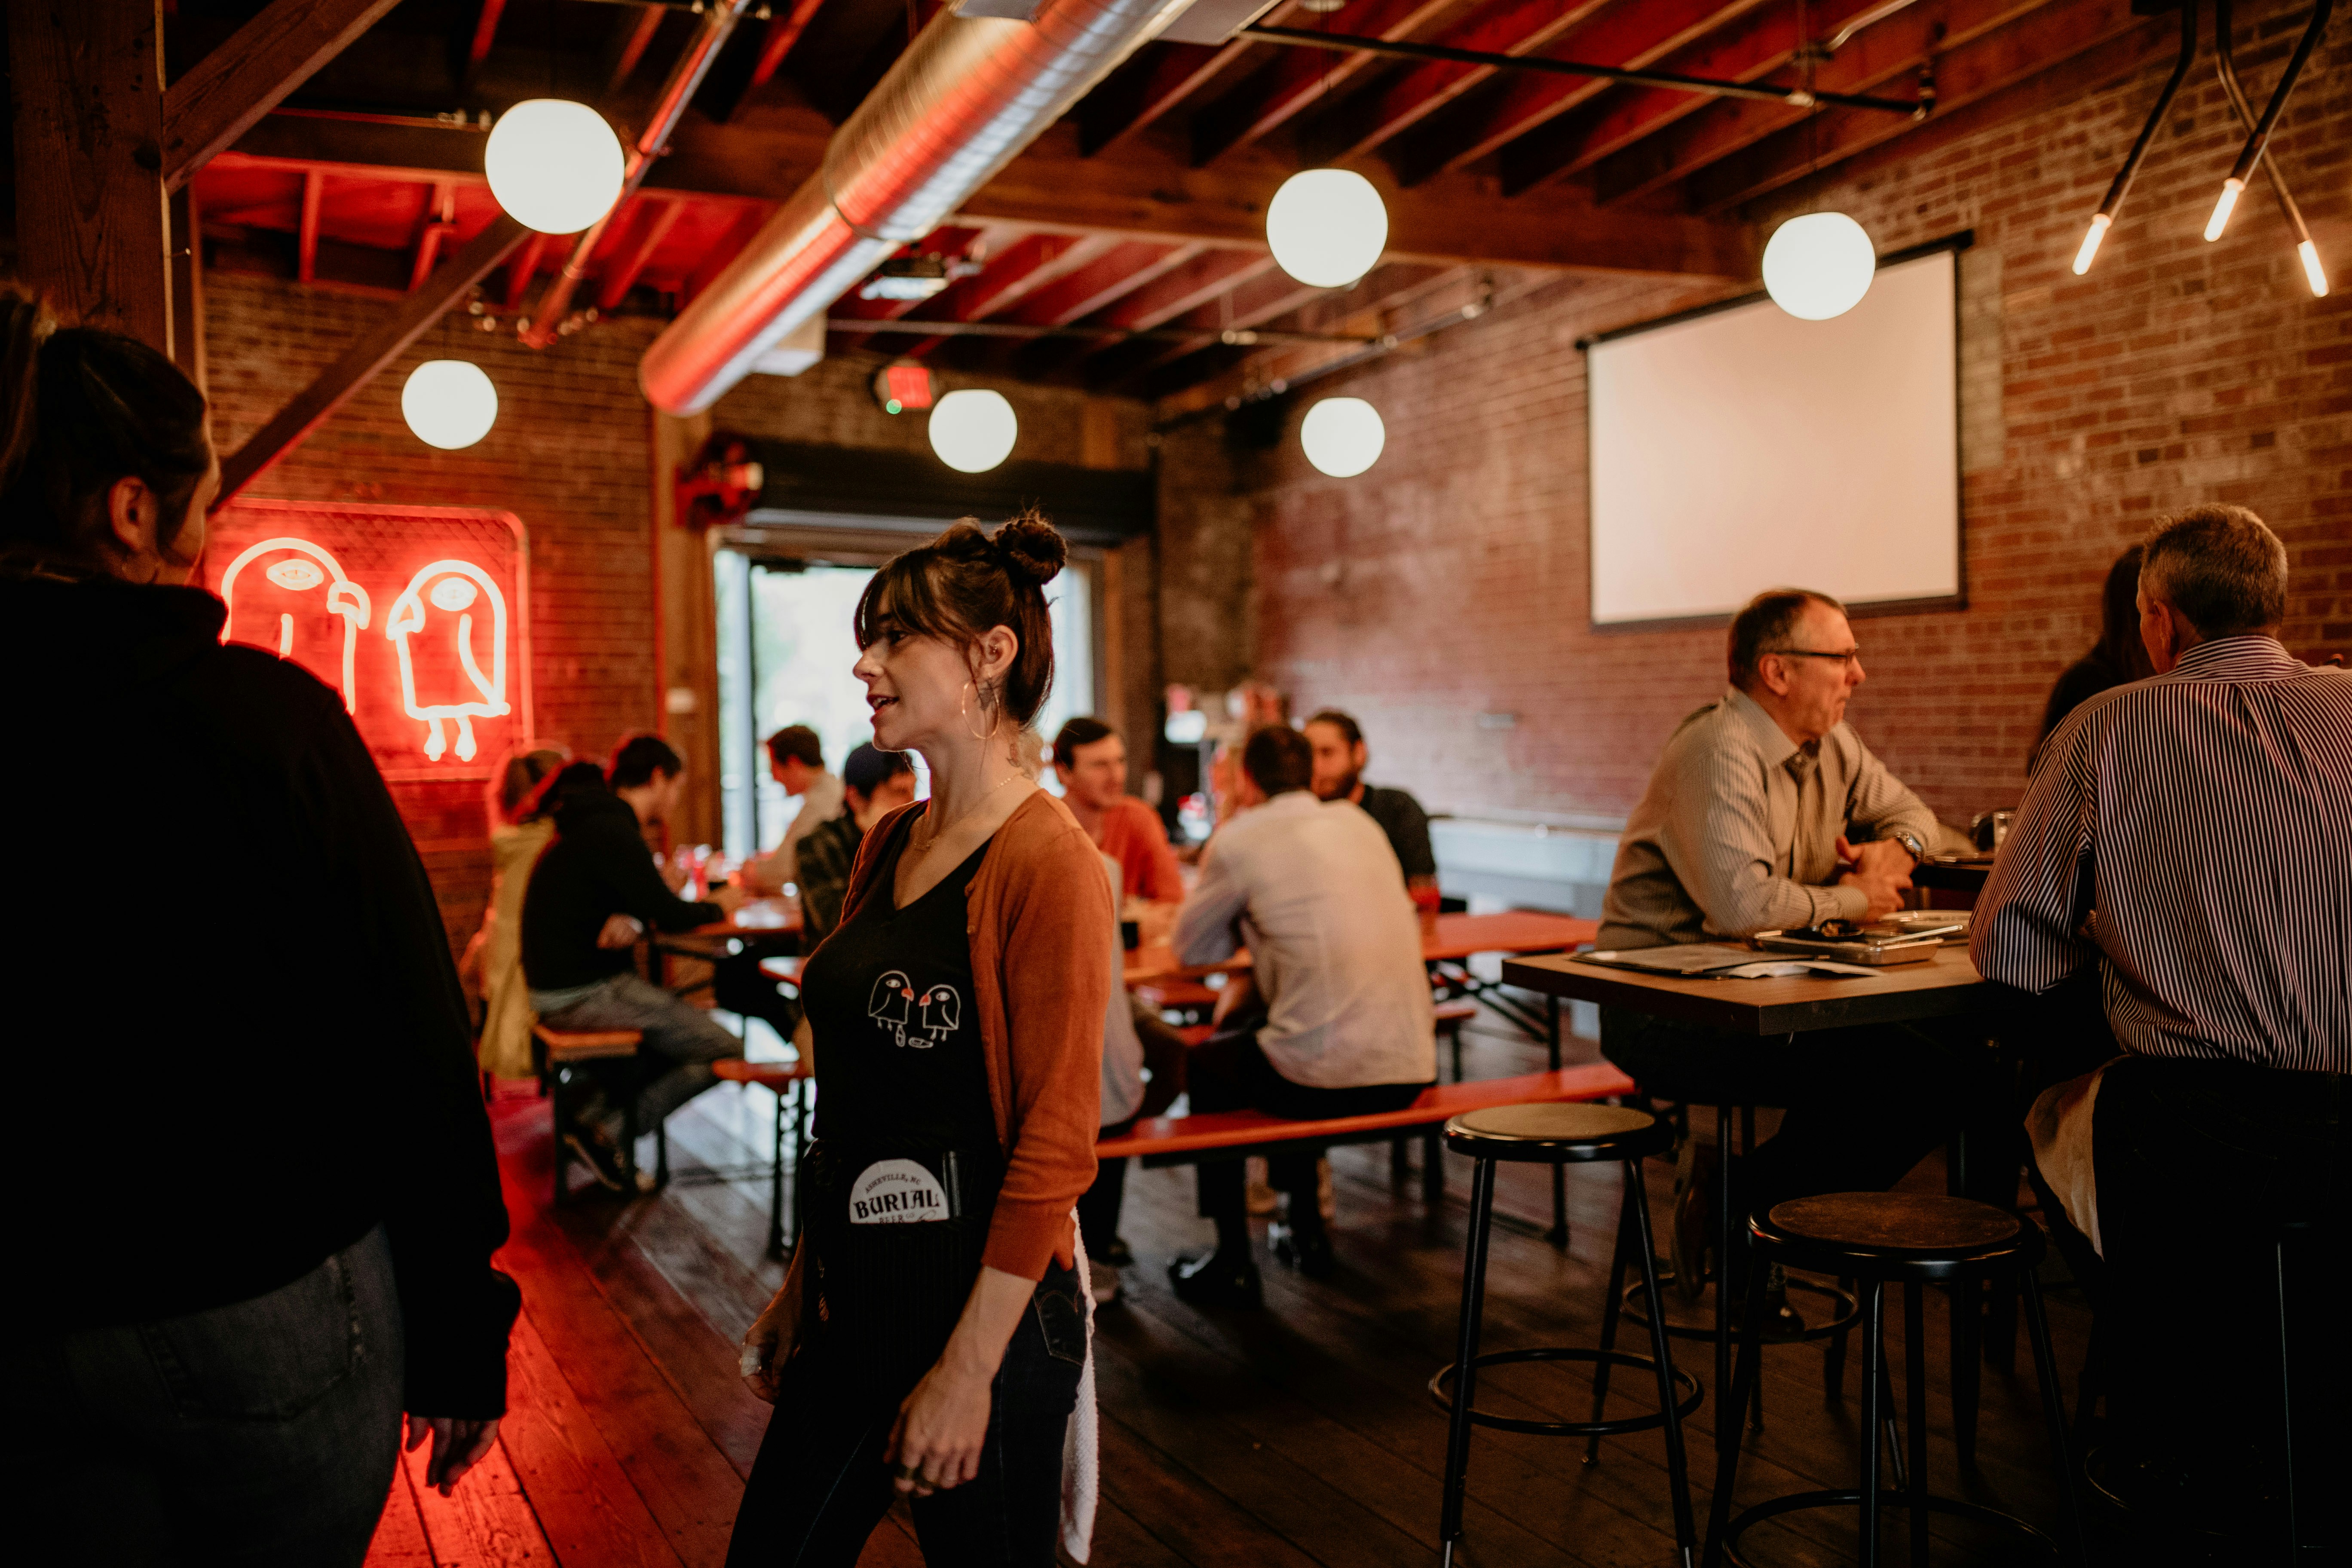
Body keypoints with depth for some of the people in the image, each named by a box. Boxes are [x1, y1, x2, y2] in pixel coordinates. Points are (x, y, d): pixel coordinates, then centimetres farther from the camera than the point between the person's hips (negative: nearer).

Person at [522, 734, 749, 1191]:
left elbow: (648, 904, 16)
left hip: (569, 983, 10)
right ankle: (608, 1130, -5)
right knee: (726, 1052, -11)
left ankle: (597, 1108, 11)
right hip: (584, 994, -10)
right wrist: (719, 906, 2)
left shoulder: (597, 822, 15)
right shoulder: (613, 832, -18)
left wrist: (630, 919, -8)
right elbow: (669, 914, -18)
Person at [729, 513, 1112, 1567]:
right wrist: (804, 1281, 15)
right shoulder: (889, 846, 8)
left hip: (982, 1316, -7)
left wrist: (969, 1369, -18)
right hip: (857, 1309, 8)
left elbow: (1056, 1145, -18)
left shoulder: (1046, 864, -17)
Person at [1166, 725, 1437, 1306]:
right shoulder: (1357, 821, 13)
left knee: (1204, 1064, 23)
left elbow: (1192, 948, 8)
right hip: (1411, 1068, 6)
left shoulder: (1240, 840, -5)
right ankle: (1307, 1230, 39)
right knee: (1252, 1033, 33)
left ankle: (1233, 1263, 23)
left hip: (1327, 1074, -6)